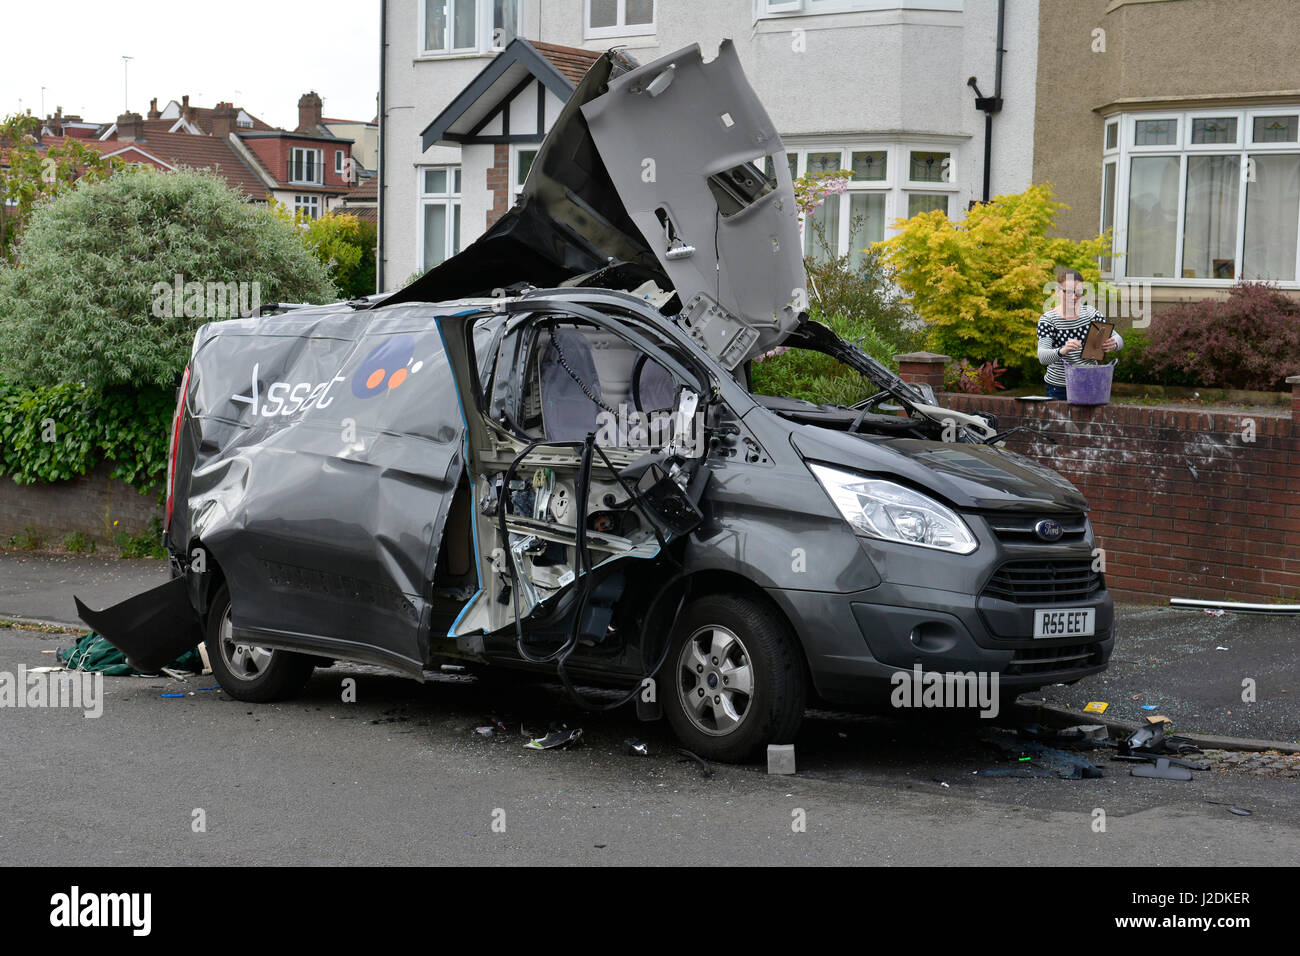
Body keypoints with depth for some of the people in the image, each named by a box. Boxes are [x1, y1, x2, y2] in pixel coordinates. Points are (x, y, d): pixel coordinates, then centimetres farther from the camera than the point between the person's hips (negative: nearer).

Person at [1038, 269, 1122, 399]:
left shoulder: (1091, 313, 3)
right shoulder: (1048, 319, -7)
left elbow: (1119, 339, 2)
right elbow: (1042, 357, -20)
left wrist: (1114, 344, -24)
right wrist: (1062, 351, -42)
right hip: (1059, 388, -3)